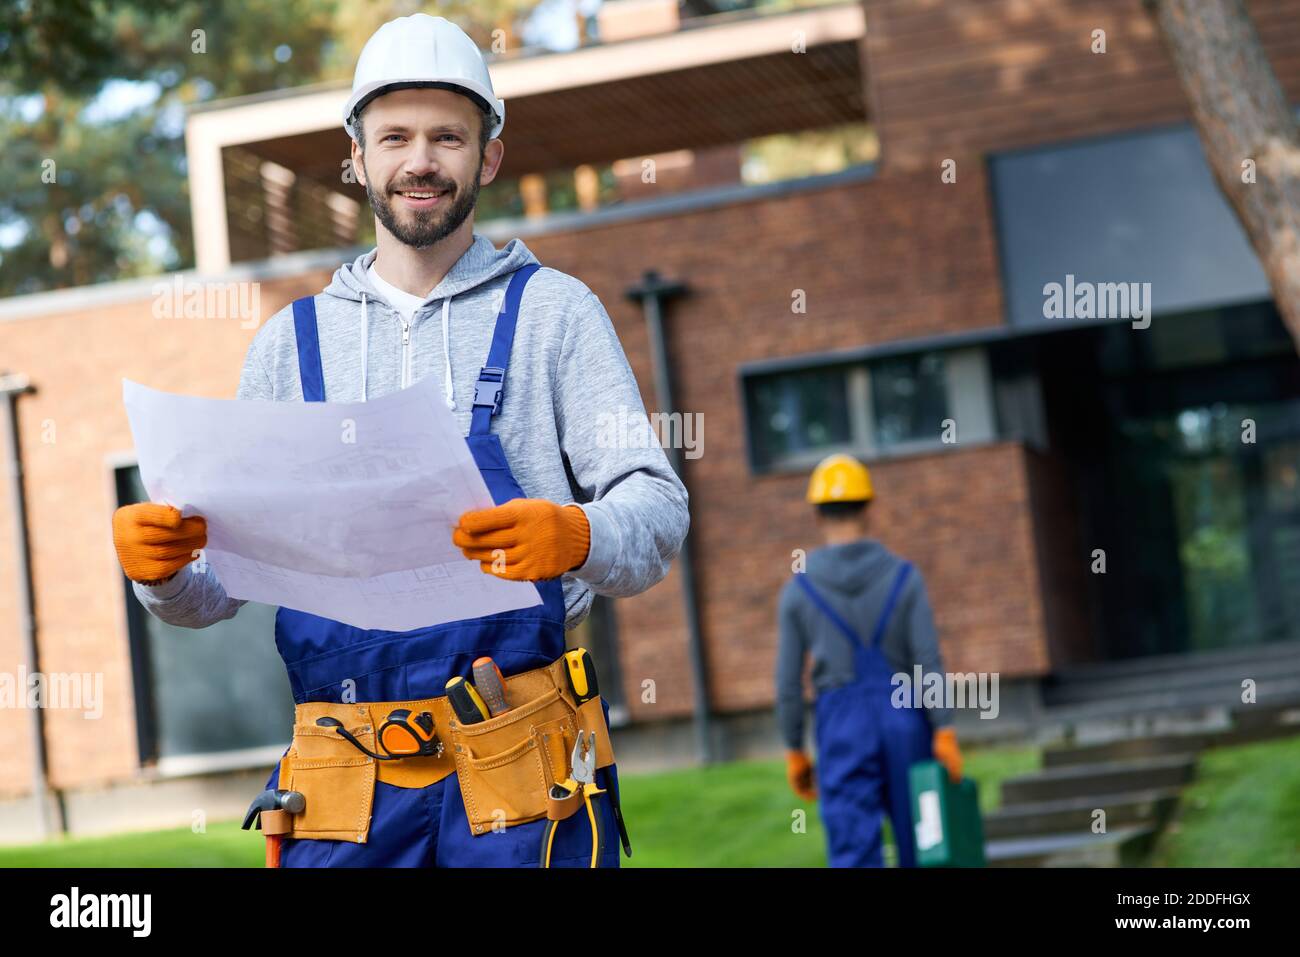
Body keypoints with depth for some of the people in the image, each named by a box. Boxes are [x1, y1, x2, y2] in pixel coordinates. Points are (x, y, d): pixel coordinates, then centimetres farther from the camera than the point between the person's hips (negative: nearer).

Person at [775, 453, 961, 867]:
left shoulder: (797, 589, -1)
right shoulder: (904, 576, -2)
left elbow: (788, 681, -1)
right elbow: (929, 660, -9)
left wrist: (794, 752, 7)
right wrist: (945, 733, -8)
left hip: (842, 730, -1)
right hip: (903, 720, 1)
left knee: (853, 855, -5)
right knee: (920, 847, 14)